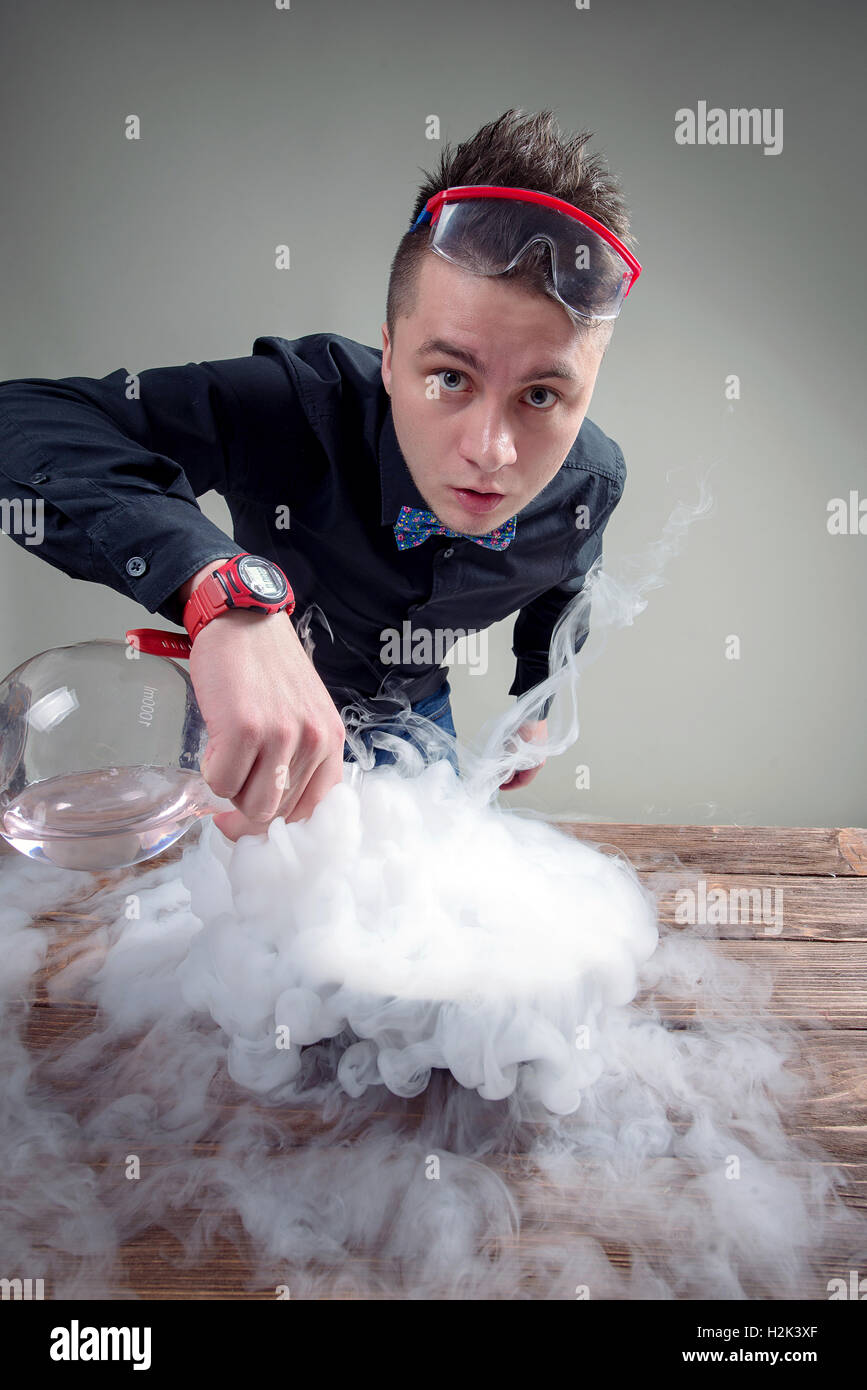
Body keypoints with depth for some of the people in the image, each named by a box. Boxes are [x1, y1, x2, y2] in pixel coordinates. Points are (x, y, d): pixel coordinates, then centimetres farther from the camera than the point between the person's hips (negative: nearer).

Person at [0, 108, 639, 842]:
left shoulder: (593, 482, -26)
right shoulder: (298, 402, -40)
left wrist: (537, 699, 13)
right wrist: (226, 585, -64)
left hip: (415, 714, 3)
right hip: (259, 716, -2)